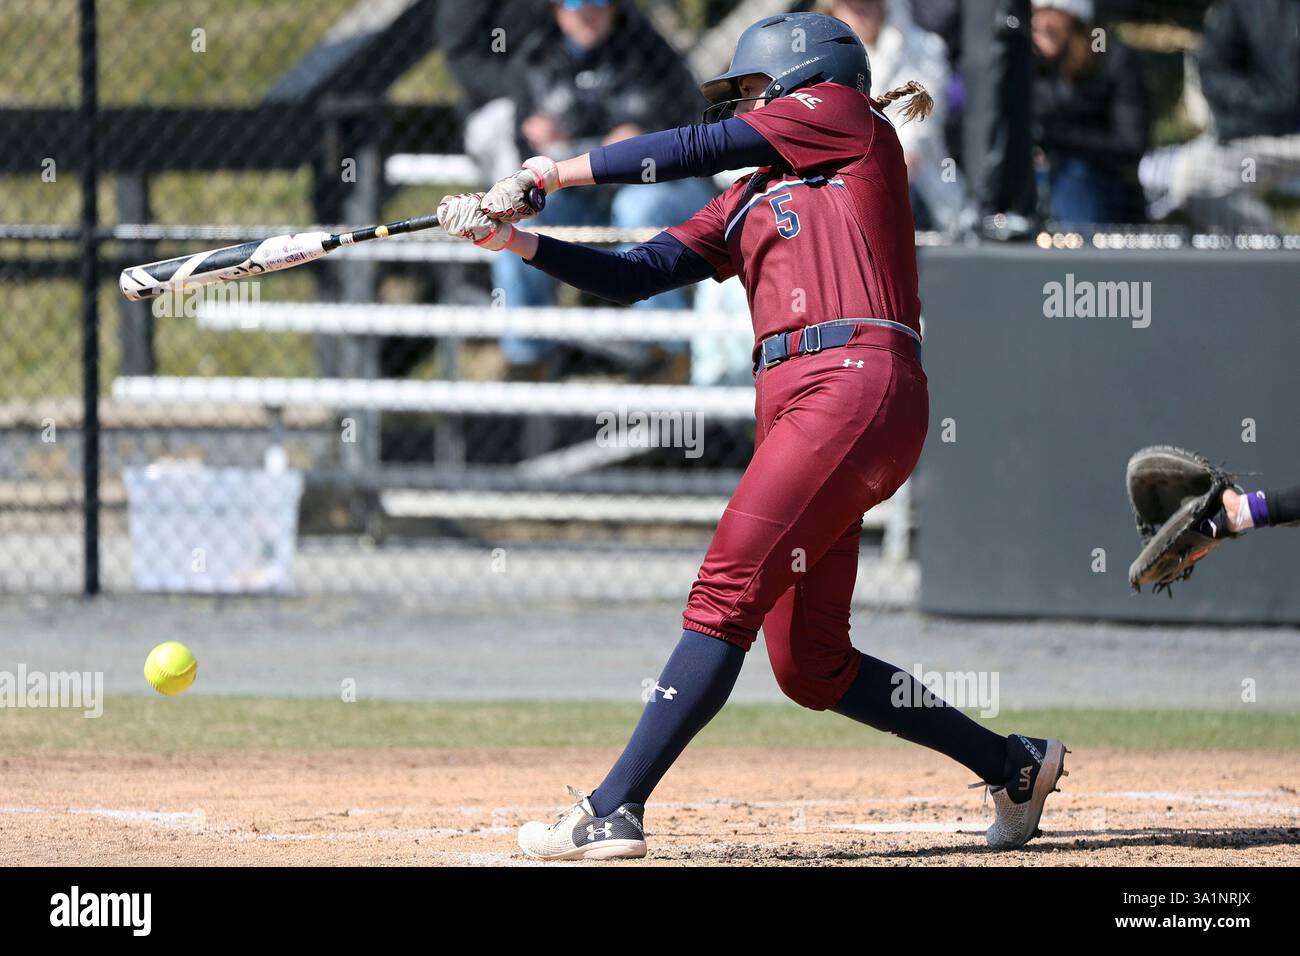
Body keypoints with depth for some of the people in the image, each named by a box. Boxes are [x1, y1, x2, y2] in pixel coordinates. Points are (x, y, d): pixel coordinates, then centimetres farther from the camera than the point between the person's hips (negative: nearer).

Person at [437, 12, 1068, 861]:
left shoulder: (847, 117, 9)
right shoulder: (749, 203, 28)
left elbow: (695, 149, 4)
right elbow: (634, 274, 19)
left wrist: (554, 173, 11)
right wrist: (518, 241, 7)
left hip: (856, 387, -9)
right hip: (791, 407, 9)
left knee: (727, 592, -15)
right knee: (810, 666, 6)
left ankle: (614, 811, -20)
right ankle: (1014, 766, 19)